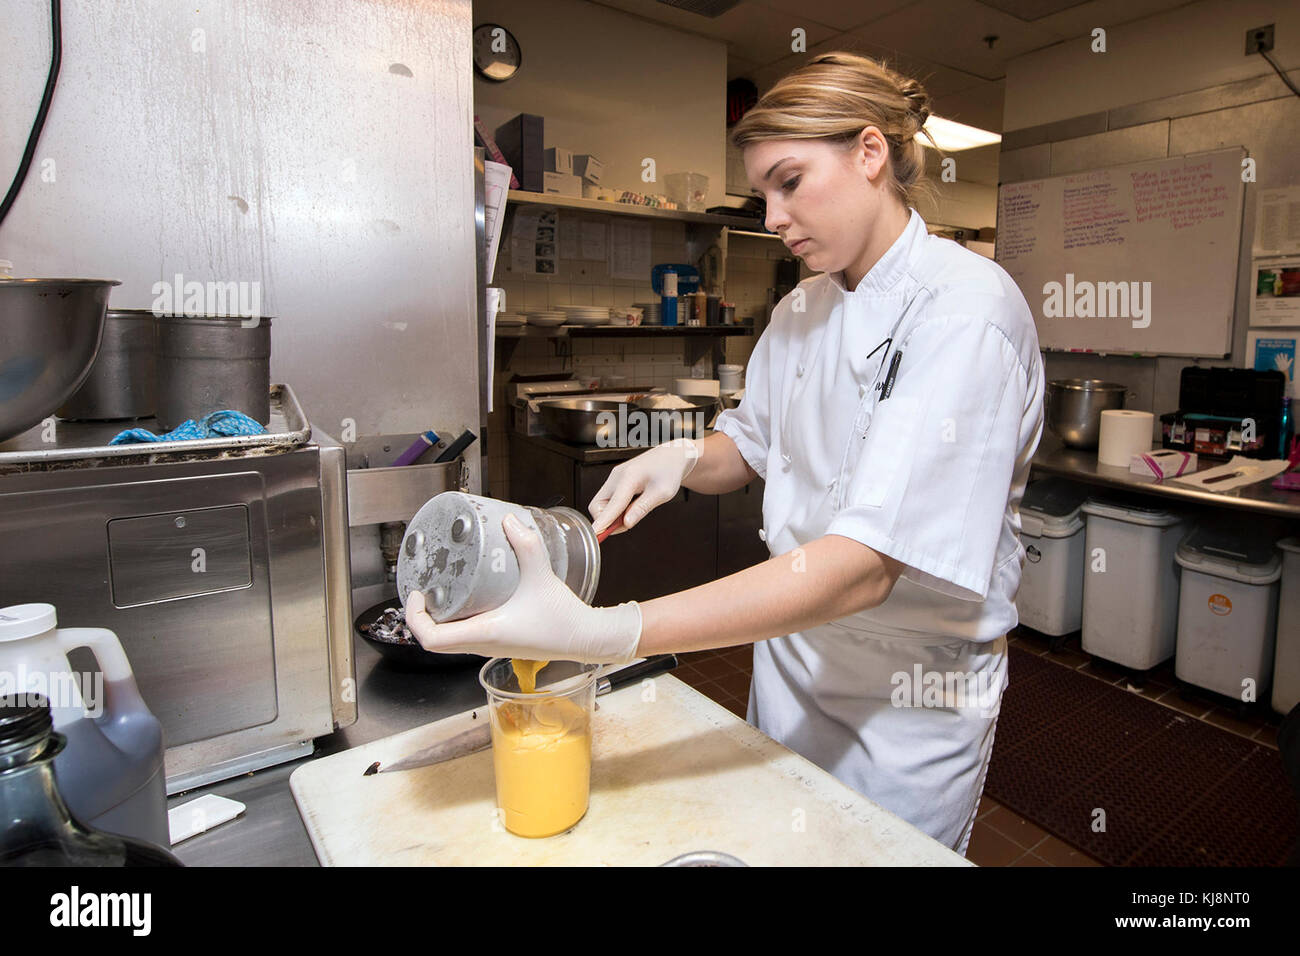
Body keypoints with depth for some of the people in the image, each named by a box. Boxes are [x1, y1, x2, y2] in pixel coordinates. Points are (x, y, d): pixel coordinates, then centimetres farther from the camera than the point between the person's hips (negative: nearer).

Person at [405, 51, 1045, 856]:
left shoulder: (964, 309, -24)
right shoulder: (801, 311, 2)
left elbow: (865, 565, -34)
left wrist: (602, 634, -42)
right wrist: (684, 460, -13)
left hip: (905, 703, -6)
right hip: (791, 658, 6)